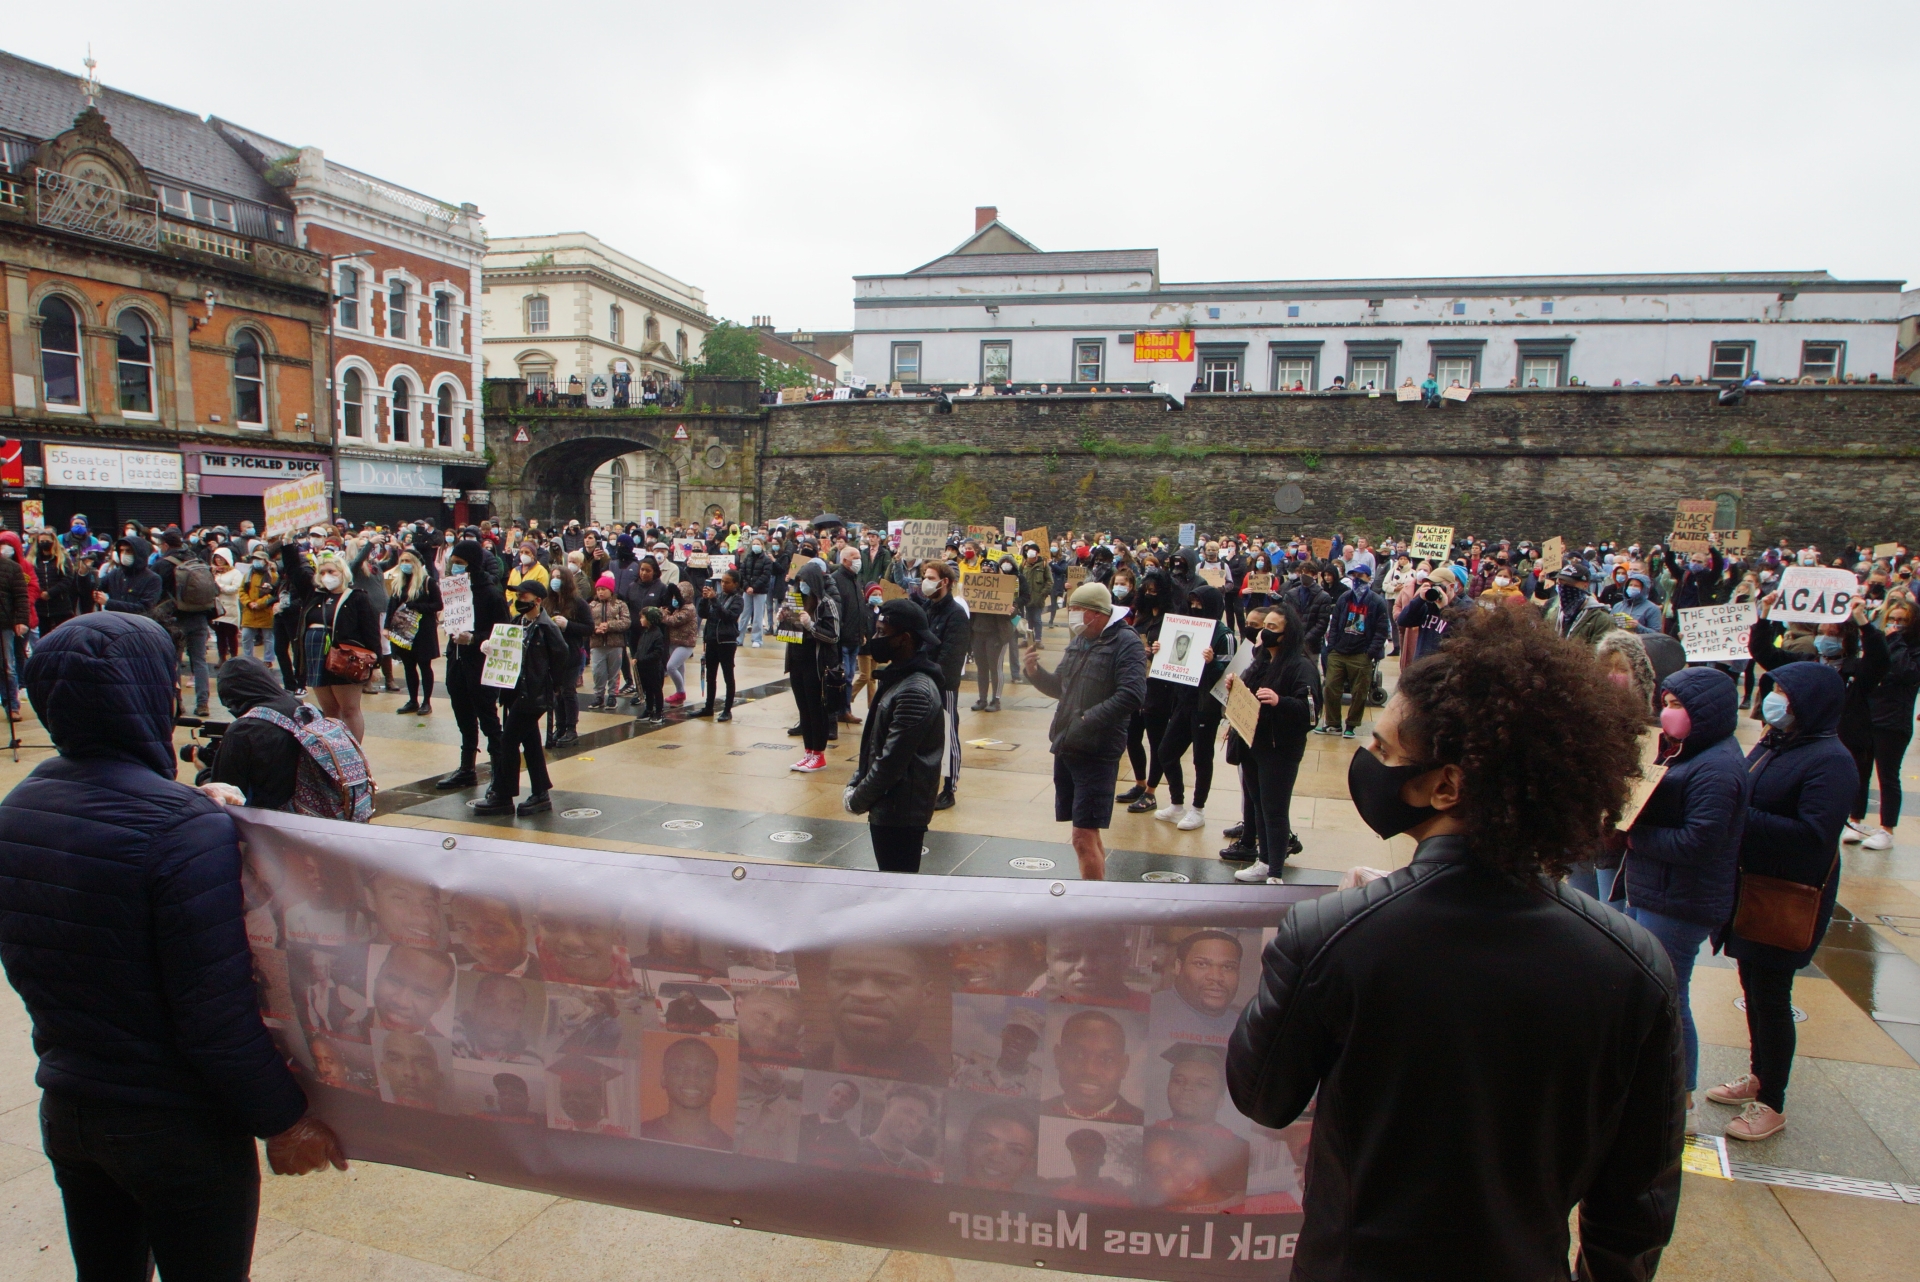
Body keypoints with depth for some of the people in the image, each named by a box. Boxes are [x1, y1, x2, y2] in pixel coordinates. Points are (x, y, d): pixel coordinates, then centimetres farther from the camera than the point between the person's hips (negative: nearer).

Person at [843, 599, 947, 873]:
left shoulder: (915, 691, -22)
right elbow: (874, 742, 16)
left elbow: (892, 761, -22)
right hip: (889, 808, 9)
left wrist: (857, 800, -11)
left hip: (901, 812, -9)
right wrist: (854, 785, 6)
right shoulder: (899, 677, 10)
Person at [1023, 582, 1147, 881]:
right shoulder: (1079, 641, 13)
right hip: (1065, 747, 8)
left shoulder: (1125, 642, -11)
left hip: (1097, 752, -8)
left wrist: (1086, 719, -22)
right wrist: (1035, 672, 4)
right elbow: (1059, 688, 23)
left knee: (1084, 837, -8)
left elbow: (1132, 697, -22)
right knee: (1087, 834, 17)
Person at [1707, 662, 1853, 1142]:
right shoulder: (1773, 743, 7)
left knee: (1770, 996, 2)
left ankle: (1772, 1105, 17)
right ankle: (1758, 1077, 37)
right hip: (1751, 888, 8)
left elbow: (1813, 835, -27)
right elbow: (1748, 800, 15)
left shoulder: (1830, 761, -19)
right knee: (1753, 986, 19)